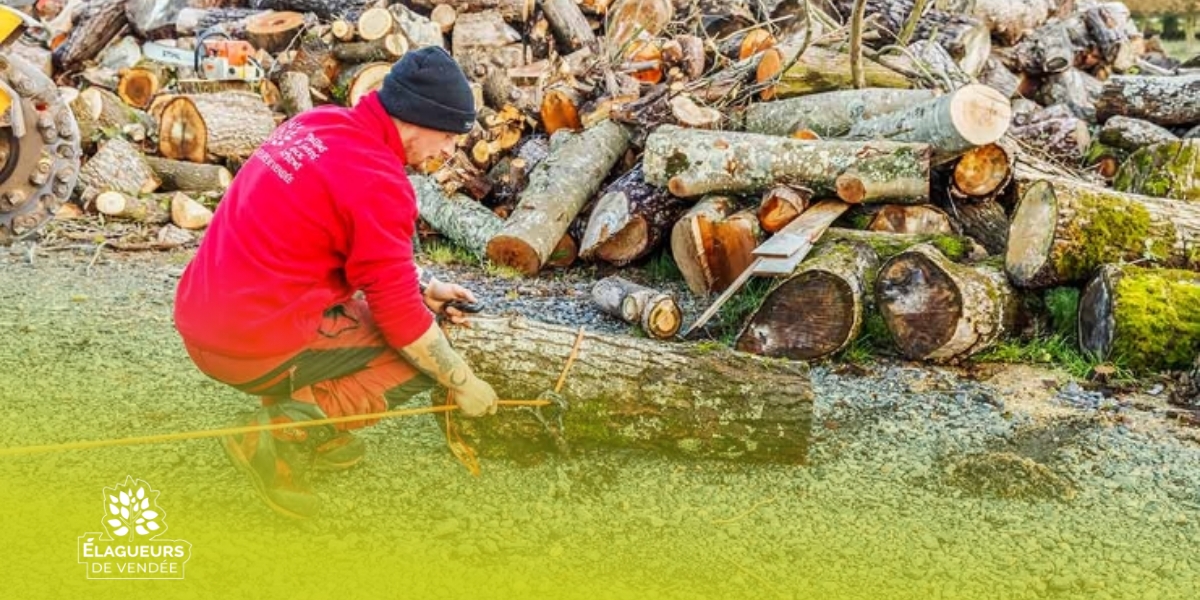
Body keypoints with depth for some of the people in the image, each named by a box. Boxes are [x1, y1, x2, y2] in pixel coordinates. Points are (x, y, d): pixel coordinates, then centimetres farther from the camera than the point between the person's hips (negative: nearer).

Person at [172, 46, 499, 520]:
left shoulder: (320, 123, 6)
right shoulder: (378, 183, -19)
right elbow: (399, 316, -14)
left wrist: (423, 285, 16)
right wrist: (463, 383, -1)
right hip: (254, 347, -9)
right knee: (421, 358, 3)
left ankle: (298, 401, 13)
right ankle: (284, 432, -10)